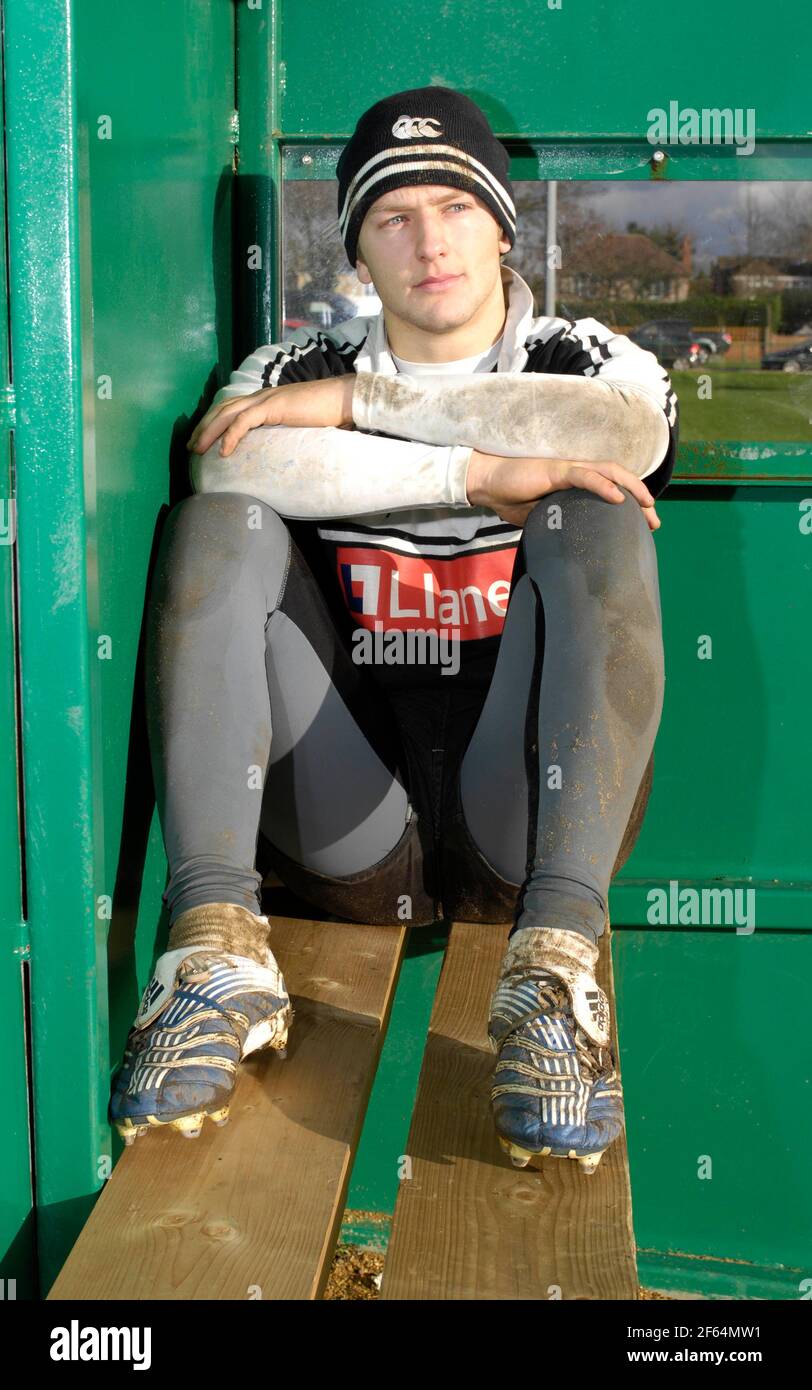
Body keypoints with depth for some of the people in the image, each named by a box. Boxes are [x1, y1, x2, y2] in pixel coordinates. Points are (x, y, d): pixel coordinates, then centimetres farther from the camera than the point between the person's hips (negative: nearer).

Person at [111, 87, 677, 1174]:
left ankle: (555, 963, -36)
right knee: (218, 524, -13)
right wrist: (477, 474, -18)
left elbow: (631, 431, -15)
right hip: (357, 848, 1)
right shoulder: (300, 369, 14)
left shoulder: (590, 361, 13)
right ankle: (218, 948, -28)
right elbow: (233, 463, -12)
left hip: (529, 836, -1)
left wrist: (358, 401, -11)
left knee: (594, 512, -21)